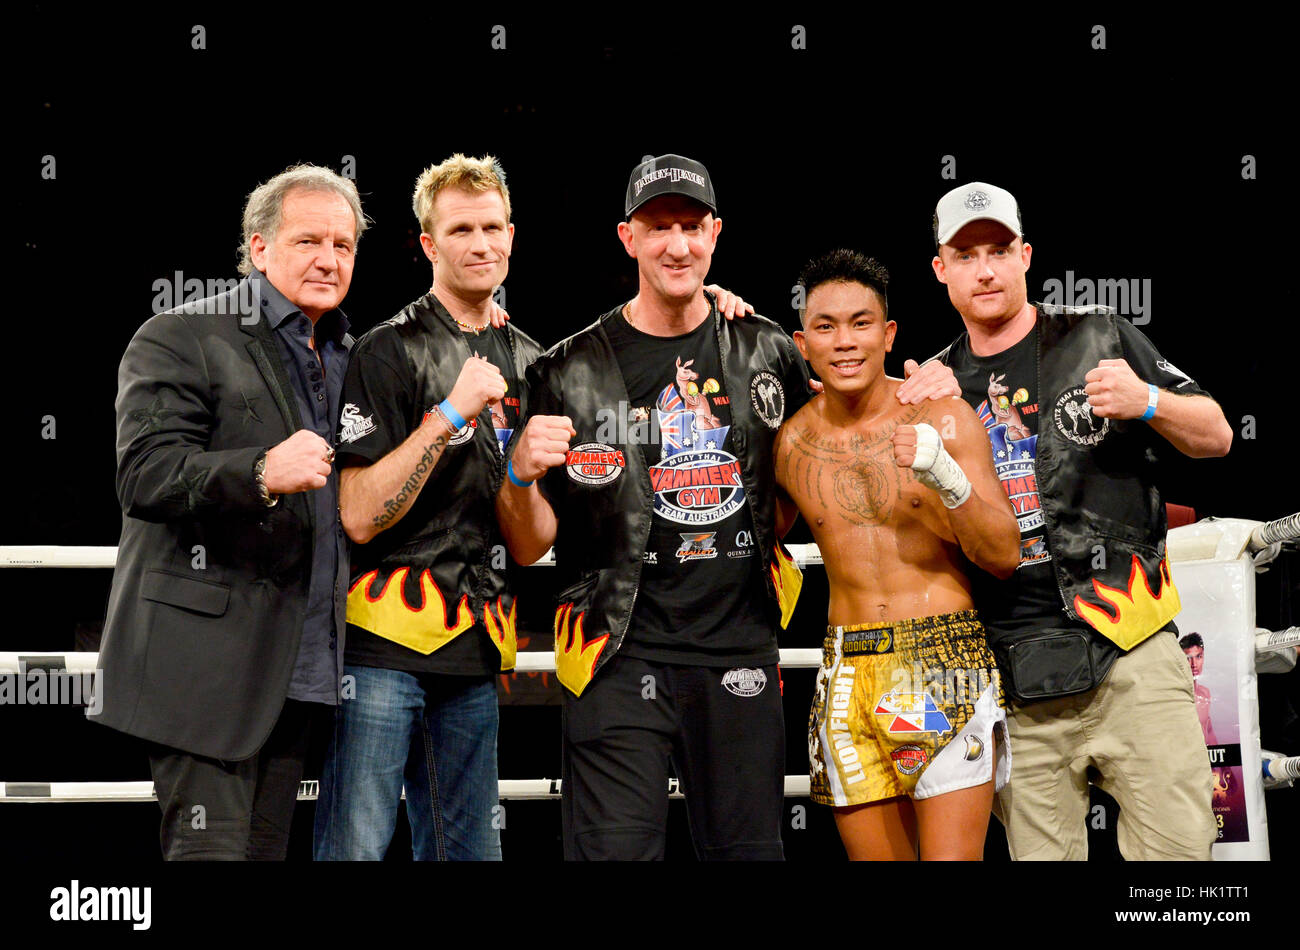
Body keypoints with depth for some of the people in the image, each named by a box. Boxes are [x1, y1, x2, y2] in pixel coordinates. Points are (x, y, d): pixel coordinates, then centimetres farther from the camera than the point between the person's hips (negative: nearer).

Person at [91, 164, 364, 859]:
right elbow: (144, 476, -14)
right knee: (211, 850, -10)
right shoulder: (179, 339, -2)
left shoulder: (349, 359, 20)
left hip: (302, 668, 6)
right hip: (208, 657, -6)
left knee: (268, 848, 7)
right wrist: (260, 473, -30)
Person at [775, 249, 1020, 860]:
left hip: (947, 665, -3)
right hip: (848, 671, 3)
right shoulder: (788, 444, 4)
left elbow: (1004, 557, -5)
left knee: (952, 856, -12)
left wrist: (946, 477, -20)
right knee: (874, 855, 4)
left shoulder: (944, 419, -3)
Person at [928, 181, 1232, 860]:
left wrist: (1147, 402, -12)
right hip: (1014, 681, 2)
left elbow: (1215, 437, 8)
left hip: (1128, 653, -2)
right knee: (1042, 855, 4)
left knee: (1178, 847, -8)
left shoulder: (1097, 339, 7)